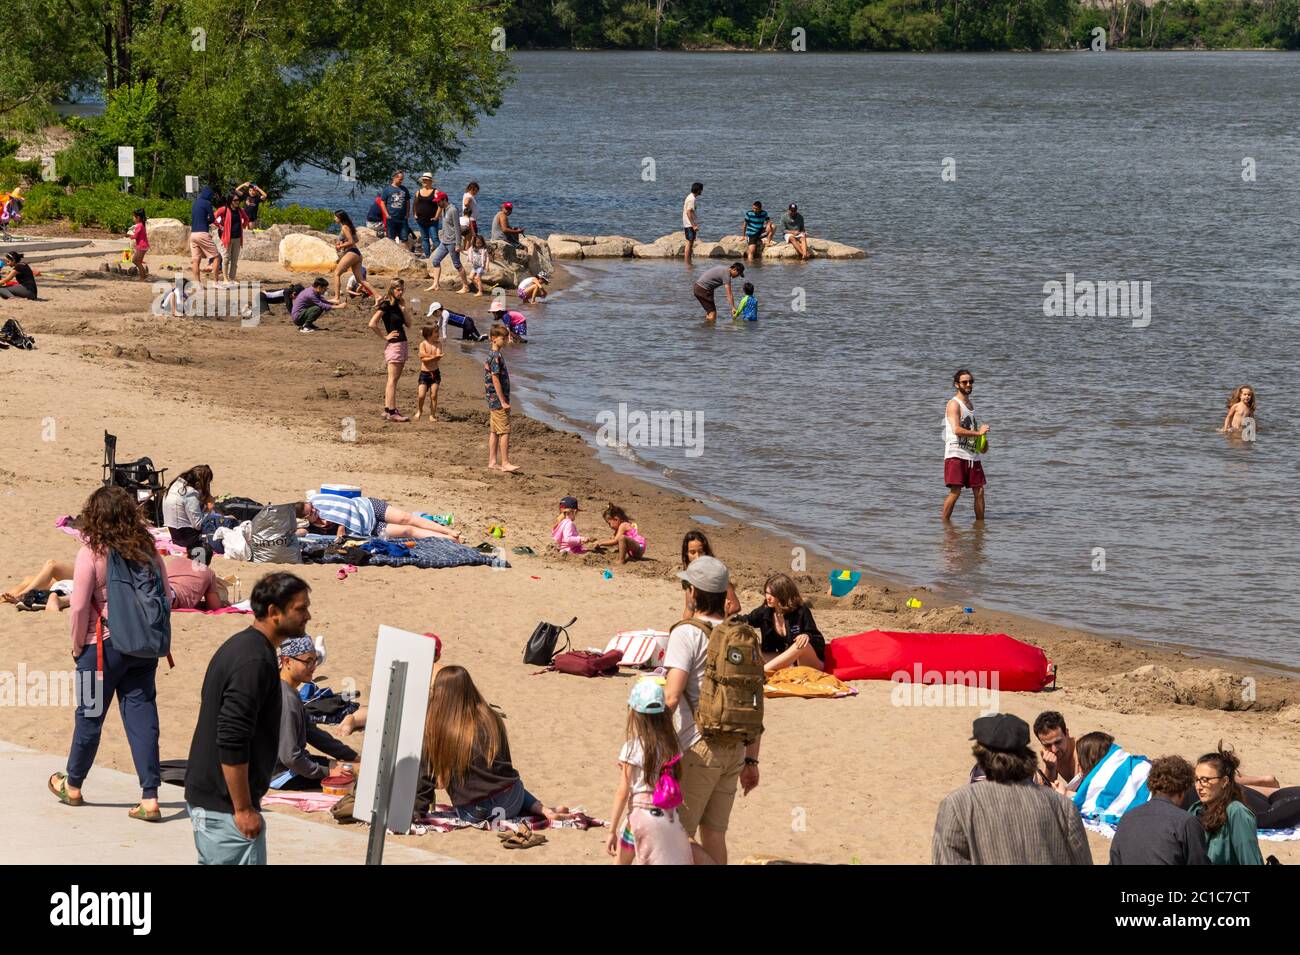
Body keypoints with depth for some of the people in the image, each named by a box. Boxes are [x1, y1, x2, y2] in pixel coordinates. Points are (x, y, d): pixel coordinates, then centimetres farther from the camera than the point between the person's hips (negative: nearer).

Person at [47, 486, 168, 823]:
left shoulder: (92, 553, -14)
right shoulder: (148, 550, -1)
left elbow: (79, 608, -13)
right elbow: (165, 598, 5)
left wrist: (77, 645, 1)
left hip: (103, 646, -4)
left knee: (89, 716, 12)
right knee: (142, 715, 3)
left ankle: (72, 786, 31)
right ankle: (149, 798, -3)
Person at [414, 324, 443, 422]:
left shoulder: (438, 344, 1)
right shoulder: (423, 344, -7)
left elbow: (438, 357, -12)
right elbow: (423, 359, -17)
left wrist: (427, 355, -21)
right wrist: (434, 356, -22)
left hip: (435, 373, 2)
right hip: (424, 373, -2)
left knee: (434, 395, -1)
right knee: (421, 395, -8)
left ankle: (432, 415, 11)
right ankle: (419, 411, 19)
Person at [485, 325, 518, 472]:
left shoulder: (491, 355, 14)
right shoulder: (496, 356, -17)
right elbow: (495, 380, -20)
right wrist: (503, 401, -19)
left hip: (493, 401, 10)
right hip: (498, 399, -10)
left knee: (494, 432, 11)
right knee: (505, 431, -8)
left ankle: (492, 462, 14)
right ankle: (505, 463, -8)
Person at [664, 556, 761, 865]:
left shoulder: (686, 634, -11)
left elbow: (671, 697, -22)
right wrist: (751, 760, 18)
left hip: (698, 749, -7)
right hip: (735, 748, 7)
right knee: (714, 833, 13)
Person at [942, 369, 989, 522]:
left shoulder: (970, 403, 20)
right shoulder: (954, 404, -7)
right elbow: (956, 429, -20)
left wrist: (982, 440, 15)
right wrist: (978, 433, -16)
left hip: (972, 454, 8)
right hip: (956, 454, -8)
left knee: (979, 491, 4)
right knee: (955, 491, -13)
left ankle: (980, 522, 12)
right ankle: (944, 522, -4)